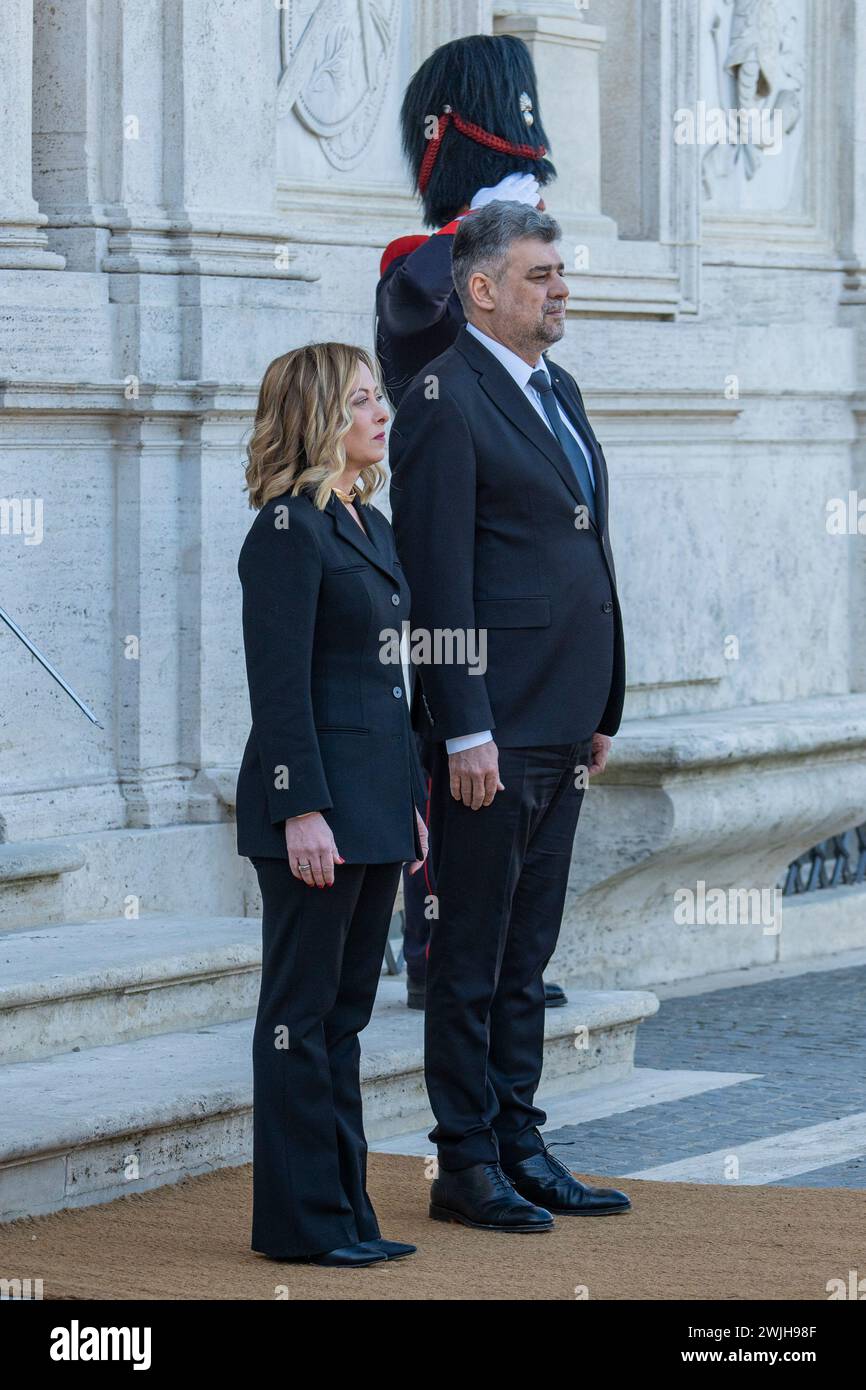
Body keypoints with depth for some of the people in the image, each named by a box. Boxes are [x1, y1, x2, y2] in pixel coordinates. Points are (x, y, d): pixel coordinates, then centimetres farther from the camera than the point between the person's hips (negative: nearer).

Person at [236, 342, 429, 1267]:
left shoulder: (369, 524, 16)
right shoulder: (287, 531, -12)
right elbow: (280, 686, -16)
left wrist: (411, 801, 18)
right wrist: (302, 811, -20)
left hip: (375, 801, 9)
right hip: (316, 799, -9)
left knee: (346, 1011, 12)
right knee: (302, 1012, -2)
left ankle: (345, 1208, 17)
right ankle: (302, 1218, 3)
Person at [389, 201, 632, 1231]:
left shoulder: (557, 391, 17)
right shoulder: (445, 400, -11)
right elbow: (439, 576, -15)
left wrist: (602, 708, 17)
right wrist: (465, 730, -19)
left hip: (562, 724, 8)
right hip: (494, 725, -8)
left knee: (527, 952, 13)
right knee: (471, 954, 0)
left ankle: (519, 1146, 20)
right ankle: (467, 1165, 5)